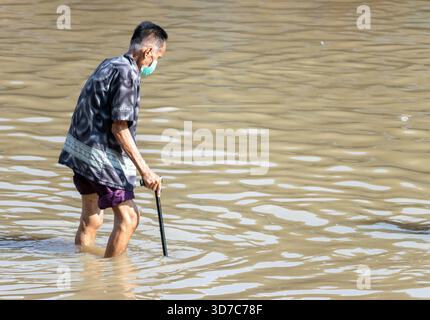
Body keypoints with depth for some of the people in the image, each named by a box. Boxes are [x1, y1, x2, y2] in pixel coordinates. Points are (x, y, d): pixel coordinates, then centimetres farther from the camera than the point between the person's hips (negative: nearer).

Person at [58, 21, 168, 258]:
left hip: (79, 150, 10)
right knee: (127, 218, -3)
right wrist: (144, 171, -19)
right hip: (100, 157, -10)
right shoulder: (127, 74, -17)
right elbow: (119, 128, -20)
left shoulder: (108, 65, 13)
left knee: (91, 218, 20)